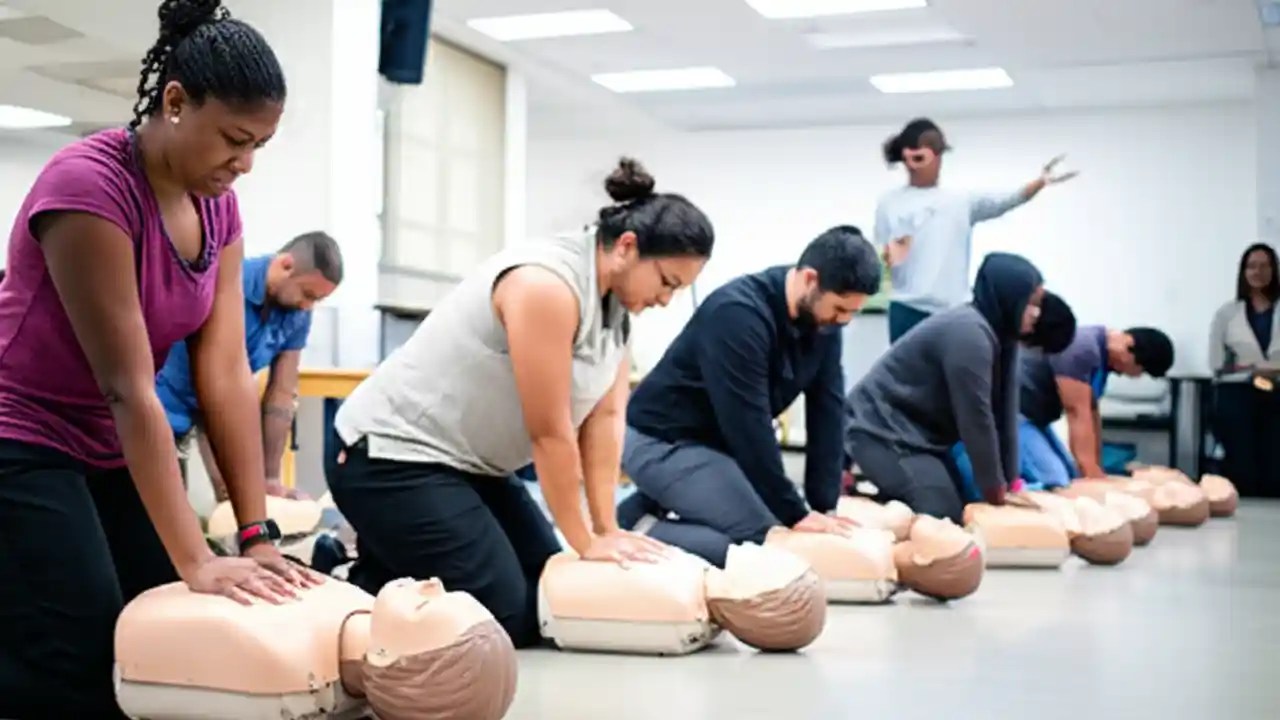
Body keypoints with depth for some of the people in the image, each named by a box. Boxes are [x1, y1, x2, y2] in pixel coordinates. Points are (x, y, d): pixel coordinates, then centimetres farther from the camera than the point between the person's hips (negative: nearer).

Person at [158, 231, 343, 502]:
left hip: (192, 413, 6)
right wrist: (224, 483, -30)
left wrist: (271, 478, -7)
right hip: (164, 406, -6)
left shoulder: (297, 315, -7)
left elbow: (282, 394, -6)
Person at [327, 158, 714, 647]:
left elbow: (605, 418, 1)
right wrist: (586, 544, -14)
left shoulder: (618, 304, 4)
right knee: (508, 617, -13)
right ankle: (360, 587, 4)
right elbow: (550, 432, -22)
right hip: (392, 457, -10)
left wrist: (607, 529, -5)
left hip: (468, 463, 10)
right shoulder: (547, 285, -25)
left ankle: (395, 556, 18)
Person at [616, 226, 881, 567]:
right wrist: (795, 515, -22)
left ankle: (645, 514, 12)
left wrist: (824, 504, -8)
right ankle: (644, 537, -7)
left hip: (718, 441, 9)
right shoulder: (739, 313, -28)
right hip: (662, 442, -9)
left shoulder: (822, 323, -4)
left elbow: (827, 411, -2)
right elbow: (749, 424, -28)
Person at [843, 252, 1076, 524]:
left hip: (921, 434, 10)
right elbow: (975, 420, -21)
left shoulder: (1000, 333, 5)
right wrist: (995, 491, -11)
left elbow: (1004, 412, 4)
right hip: (883, 432, -10)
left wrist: (1011, 482, 0)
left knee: (964, 507, 5)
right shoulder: (968, 333, -25)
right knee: (946, 518, -18)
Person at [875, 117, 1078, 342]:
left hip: (953, 312, 2)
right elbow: (878, 259, 6)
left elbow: (1006, 201, 0)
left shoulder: (960, 201, 12)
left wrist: (1041, 182, -17)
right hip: (909, 311, -2)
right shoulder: (890, 203, 7)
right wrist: (885, 258, -18)